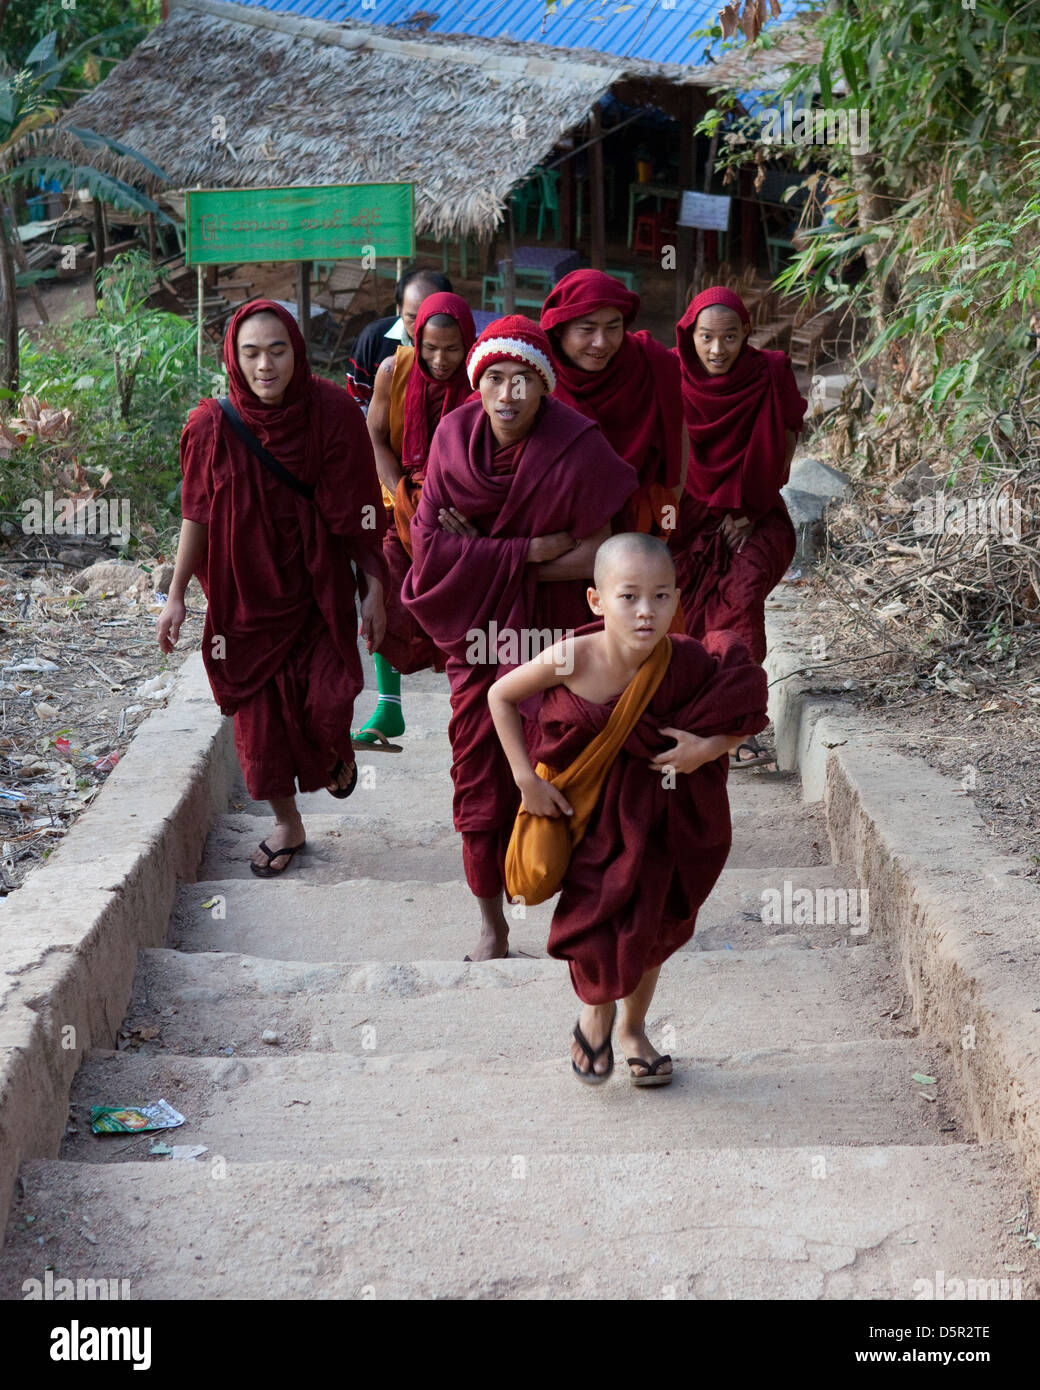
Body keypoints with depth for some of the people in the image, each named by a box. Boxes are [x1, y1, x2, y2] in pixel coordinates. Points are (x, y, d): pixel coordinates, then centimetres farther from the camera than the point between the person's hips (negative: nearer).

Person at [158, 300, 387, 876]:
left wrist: (373, 590, -5)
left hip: (319, 587, -1)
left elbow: (360, 511, -6)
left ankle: (336, 753, 32)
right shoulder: (212, 427, -10)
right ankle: (286, 824, 28)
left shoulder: (334, 413, -13)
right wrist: (176, 596, 2)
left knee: (325, 703, -7)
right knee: (259, 711, 7)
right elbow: (197, 515, 0)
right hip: (248, 591, 1)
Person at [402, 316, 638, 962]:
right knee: (481, 780, 6)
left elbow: (594, 555, -14)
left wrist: (485, 558, -13)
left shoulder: (577, 449, -14)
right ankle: (493, 927, 22)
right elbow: (429, 540, -10)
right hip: (478, 632, 3)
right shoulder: (455, 437, -5)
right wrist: (530, 551, -18)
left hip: (553, 631, -3)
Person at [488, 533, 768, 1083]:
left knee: (651, 924, 14)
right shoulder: (572, 659, -26)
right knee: (593, 917, -2)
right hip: (593, 811, -1)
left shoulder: (686, 662, -24)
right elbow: (500, 696, -10)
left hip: (662, 815, 1)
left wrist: (707, 748, -27)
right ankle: (596, 1011, 34)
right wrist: (527, 778, -11)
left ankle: (634, 1028, 42)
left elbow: (744, 716, -8)